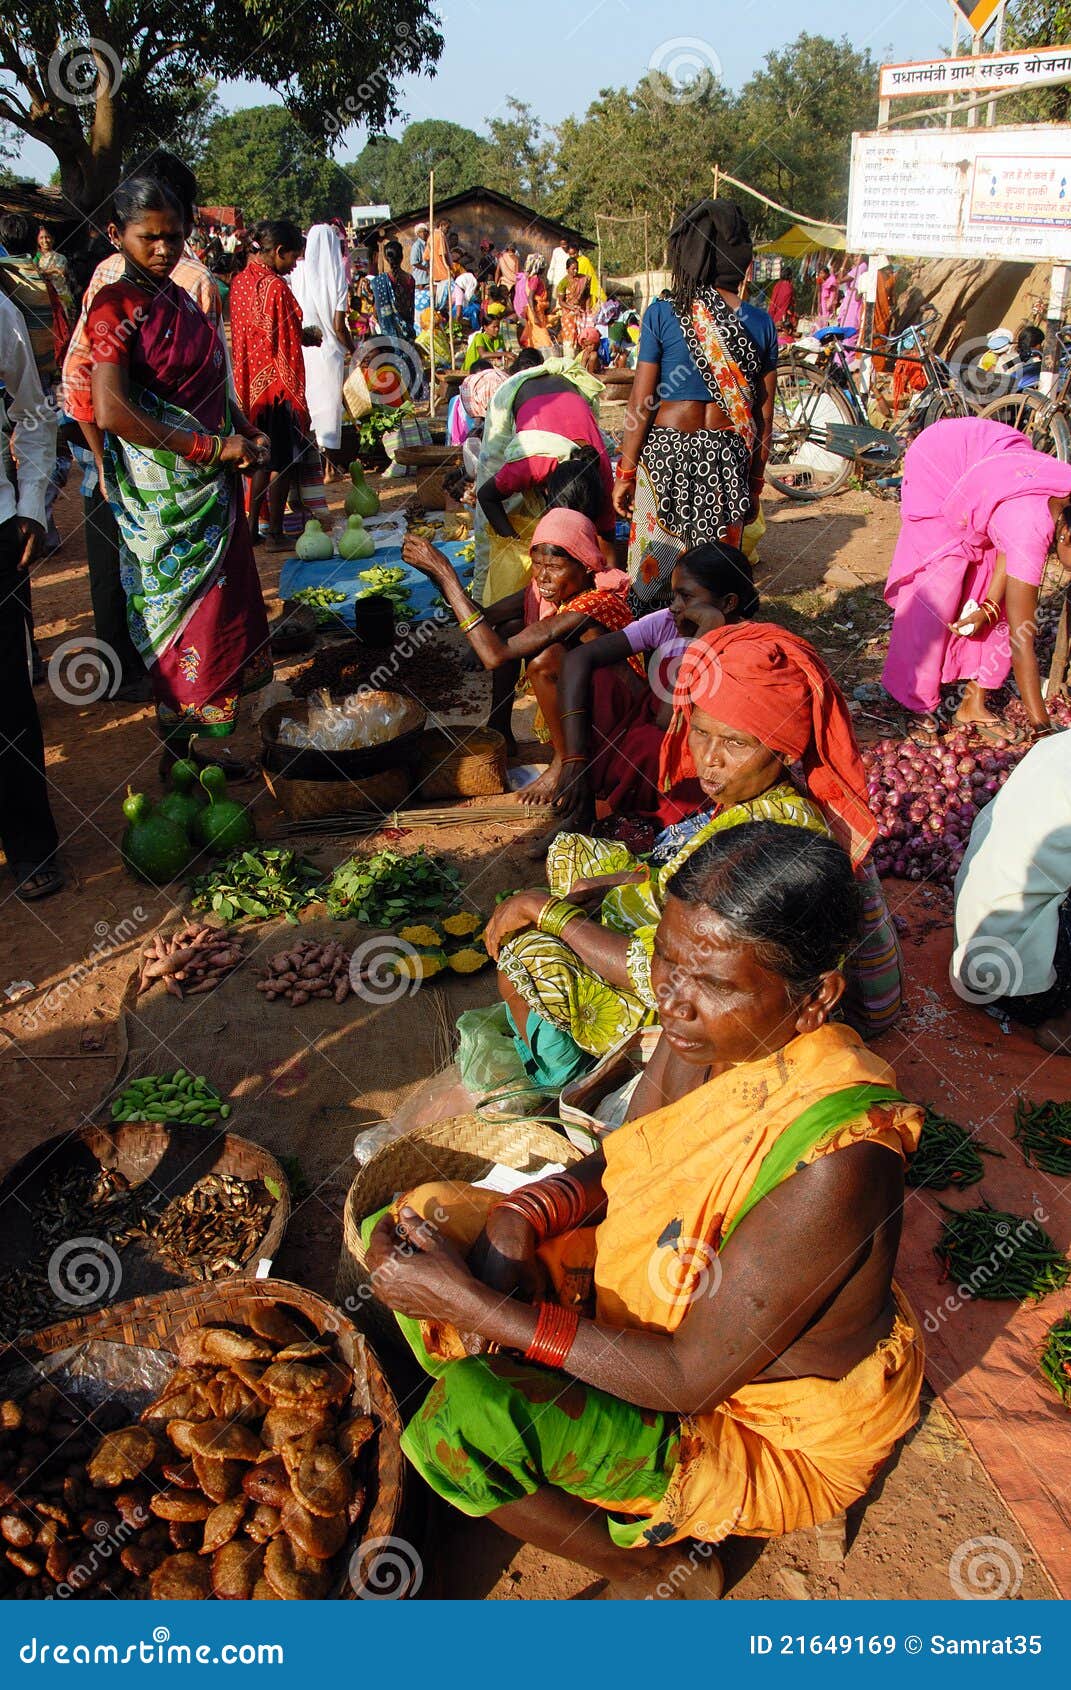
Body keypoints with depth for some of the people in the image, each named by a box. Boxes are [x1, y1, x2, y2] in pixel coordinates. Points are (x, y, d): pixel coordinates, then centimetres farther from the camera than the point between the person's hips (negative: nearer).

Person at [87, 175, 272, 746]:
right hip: (166, 492, -8)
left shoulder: (178, 299, 13)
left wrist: (247, 432, 5)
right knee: (189, 612, -2)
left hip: (213, 484, 8)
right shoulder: (116, 307, -12)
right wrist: (212, 446, -21)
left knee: (222, 603, 13)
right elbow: (111, 412, -24)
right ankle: (183, 748, 11)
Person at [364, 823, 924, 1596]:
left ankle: (659, 1569, 1)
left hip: (768, 1426, -7)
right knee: (408, 1225, -2)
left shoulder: (835, 1160, -35)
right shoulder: (705, 1035, -14)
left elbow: (688, 1379, -28)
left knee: (469, 1419, -28)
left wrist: (476, 1306, -28)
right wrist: (520, 1217, -18)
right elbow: (618, 1163, 3)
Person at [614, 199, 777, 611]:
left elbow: (640, 405, -6)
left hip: (666, 454, -3)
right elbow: (763, 415, 7)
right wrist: (755, 483, 16)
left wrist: (624, 474, 2)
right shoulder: (760, 323, 3)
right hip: (729, 460, 3)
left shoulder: (663, 314, -5)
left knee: (648, 578, 7)